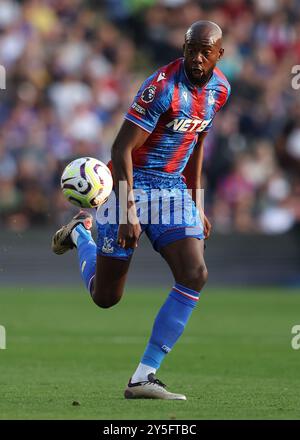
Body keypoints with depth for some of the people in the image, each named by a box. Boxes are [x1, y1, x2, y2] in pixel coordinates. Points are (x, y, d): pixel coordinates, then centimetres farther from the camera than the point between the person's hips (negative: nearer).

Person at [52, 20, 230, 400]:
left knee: (194, 276, -15)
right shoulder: (163, 87, -22)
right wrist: (128, 212, -26)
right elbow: (122, 148, -22)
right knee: (105, 296, 3)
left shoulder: (219, 89, 2)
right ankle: (80, 233, 38)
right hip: (132, 186, -6)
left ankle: (142, 378, -12)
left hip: (173, 188, 6)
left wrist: (196, 207, 19)